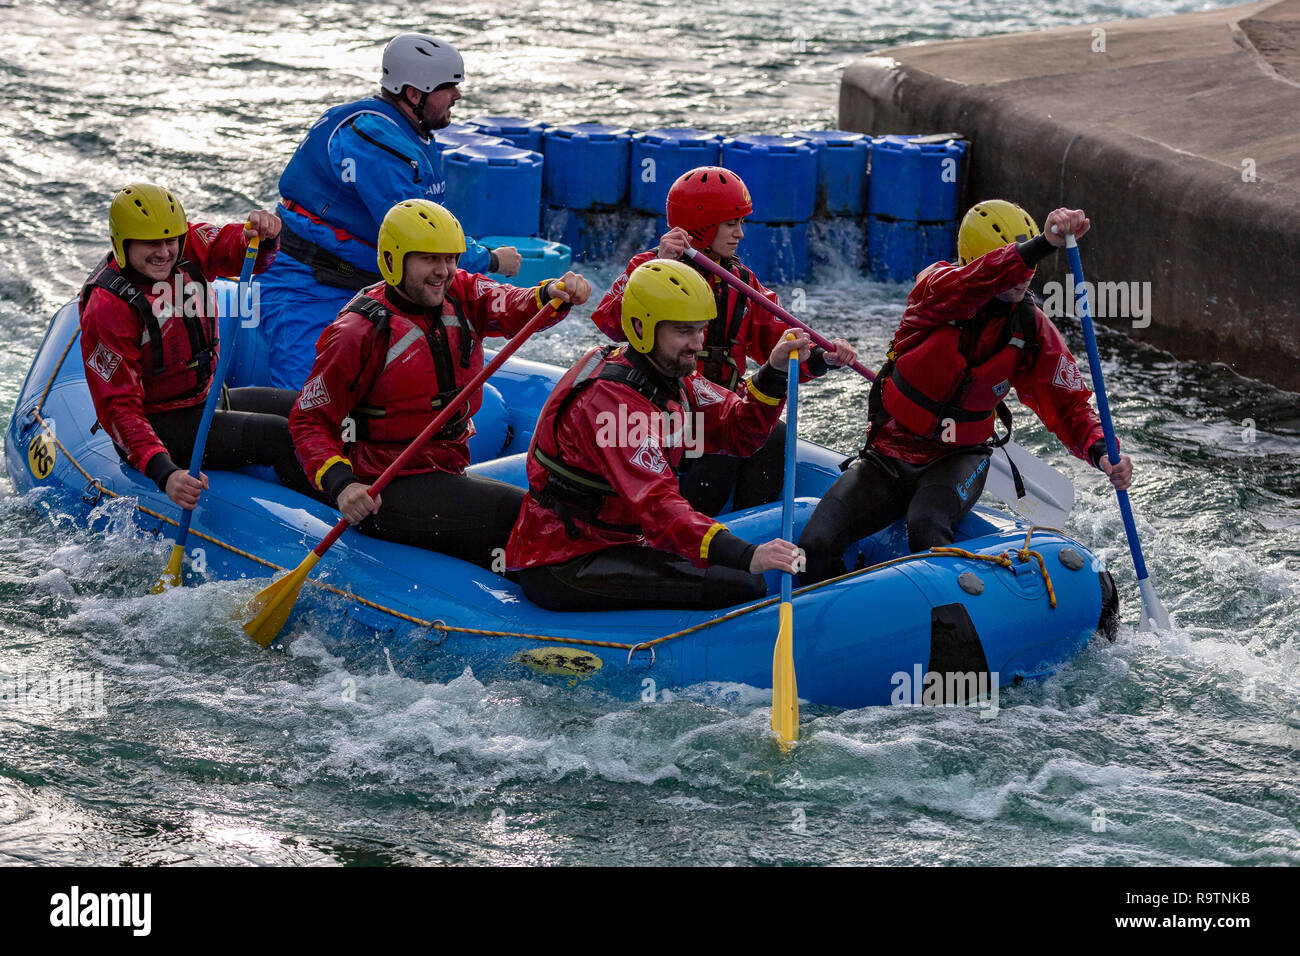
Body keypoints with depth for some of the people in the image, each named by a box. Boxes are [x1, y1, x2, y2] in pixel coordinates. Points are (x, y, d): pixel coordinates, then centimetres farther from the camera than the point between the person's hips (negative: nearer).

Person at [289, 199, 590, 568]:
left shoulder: (460, 294, 5)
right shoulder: (359, 333, -13)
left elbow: (514, 308, -15)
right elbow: (307, 421, -10)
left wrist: (555, 294, -38)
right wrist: (341, 485, -26)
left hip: (449, 474, 7)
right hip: (383, 494, -7)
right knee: (522, 517, -22)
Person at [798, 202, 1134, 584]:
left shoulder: (1033, 330, -6)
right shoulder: (936, 285, -16)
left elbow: (1069, 407, 0)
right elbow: (963, 286, -41)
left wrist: (1101, 451, -22)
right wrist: (1043, 245, -56)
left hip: (959, 461, 1)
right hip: (888, 456, -1)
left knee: (926, 528, -35)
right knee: (815, 548, -19)